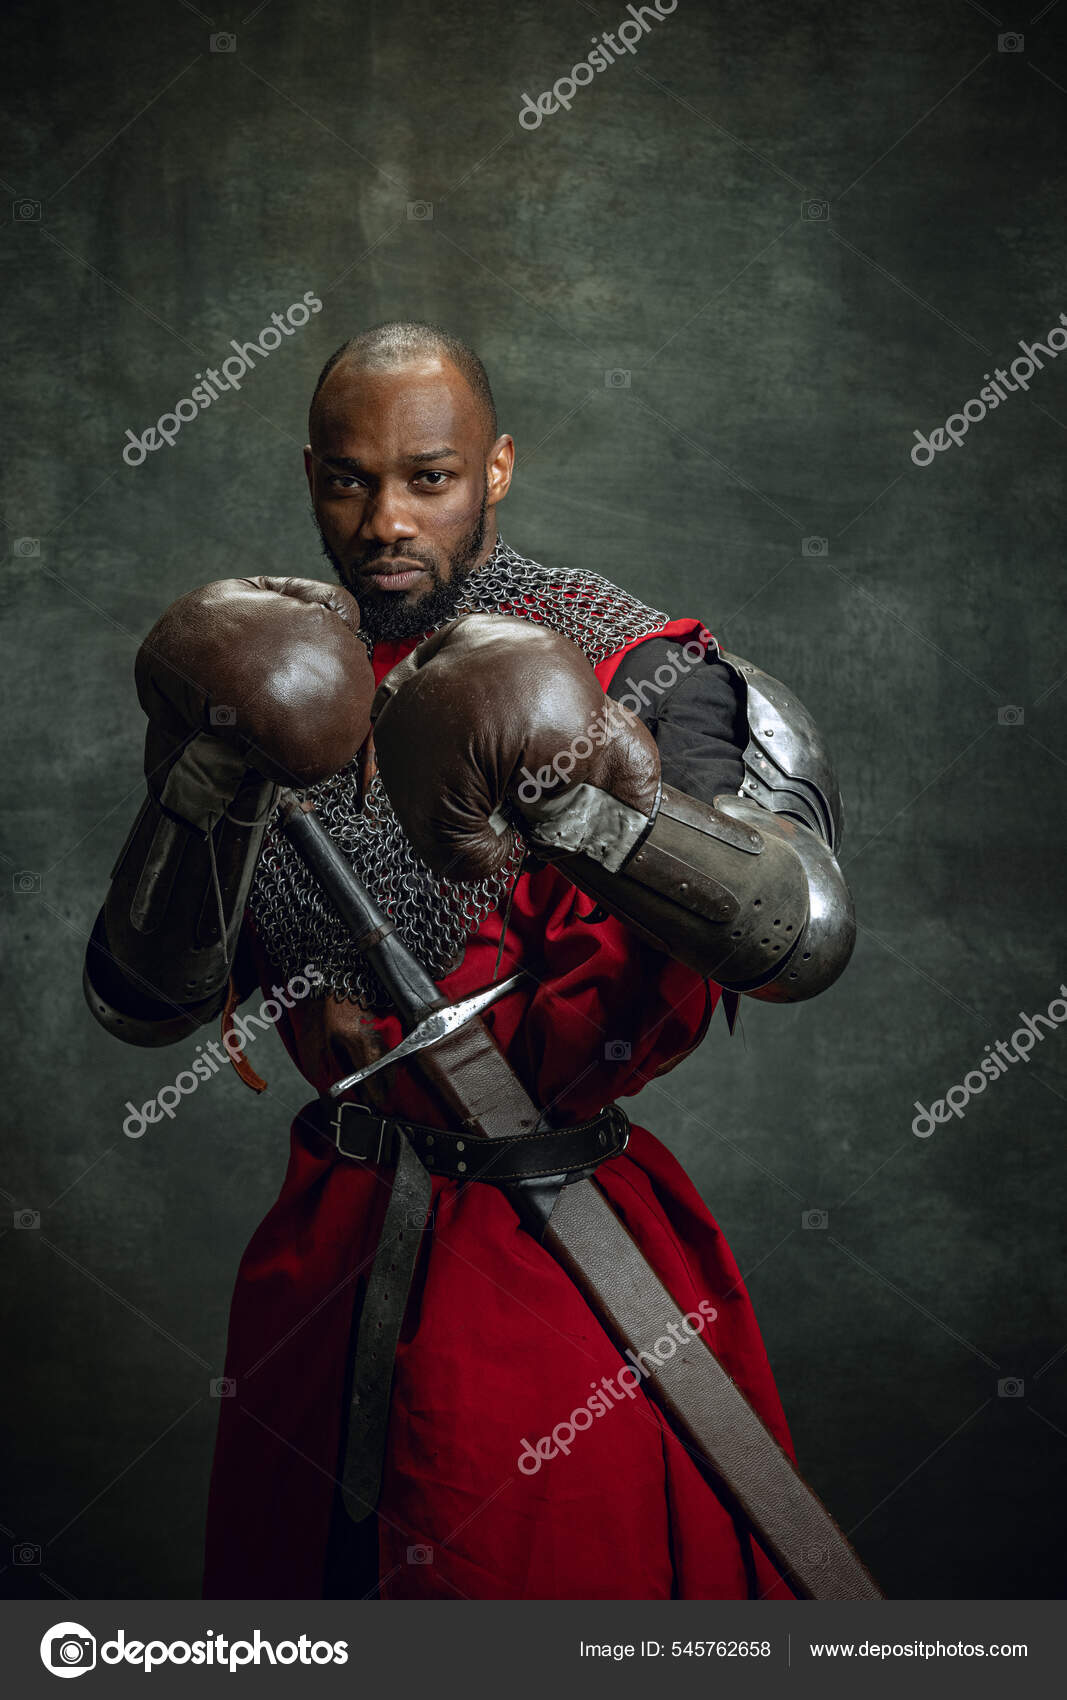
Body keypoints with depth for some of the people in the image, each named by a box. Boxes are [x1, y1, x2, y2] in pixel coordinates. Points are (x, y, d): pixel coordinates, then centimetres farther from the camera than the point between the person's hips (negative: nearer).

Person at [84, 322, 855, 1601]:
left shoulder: (621, 668, -11)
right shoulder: (272, 675, 1)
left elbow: (808, 933, -25)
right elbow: (140, 1003, -5)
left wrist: (587, 804, -40)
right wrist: (217, 779, -22)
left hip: (565, 1254, -4)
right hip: (330, 1244, 4)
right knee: (291, 1565, 19)